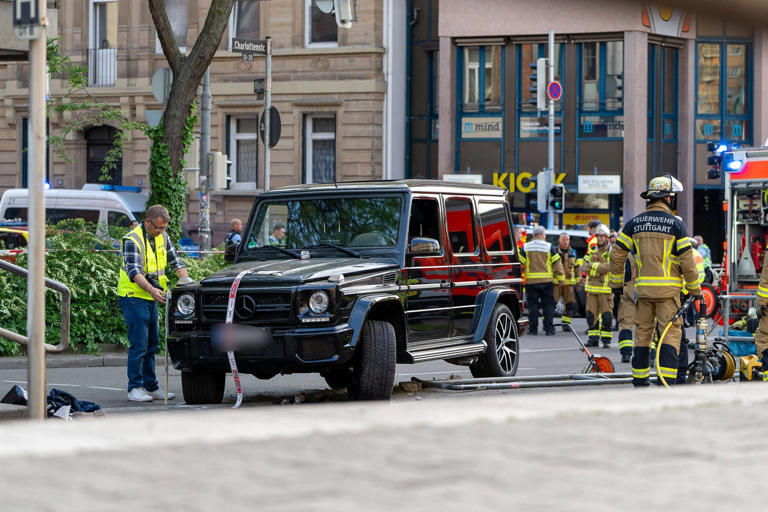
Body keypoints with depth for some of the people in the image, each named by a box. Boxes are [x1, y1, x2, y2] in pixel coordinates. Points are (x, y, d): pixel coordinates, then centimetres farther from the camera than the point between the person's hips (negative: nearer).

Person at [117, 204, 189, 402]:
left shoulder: (162, 237, 7)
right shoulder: (133, 240, -17)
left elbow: (175, 260, 14)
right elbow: (133, 271, -26)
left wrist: (185, 278, -5)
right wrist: (152, 290, -40)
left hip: (151, 298, 8)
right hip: (133, 297, -8)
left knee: (151, 344, 10)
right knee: (139, 344, -11)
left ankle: (151, 387, 16)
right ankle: (135, 388, -7)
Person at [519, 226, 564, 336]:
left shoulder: (526, 247, 3)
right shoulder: (549, 247, -1)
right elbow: (557, 263, 0)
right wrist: (560, 278, 10)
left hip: (531, 281, 1)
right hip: (547, 281, -1)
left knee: (532, 306, 6)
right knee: (548, 306, 6)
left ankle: (533, 329, 5)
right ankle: (549, 329, 4)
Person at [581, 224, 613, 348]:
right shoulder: (592, 251, 14)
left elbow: (609, 267, -19)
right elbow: (584, 267, 4)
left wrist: (593, 265, -11)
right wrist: (600, 270, -10)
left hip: (606, 288, -5)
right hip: (592, 287, 5)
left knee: (606, 315, -5)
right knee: (591, 314, 5)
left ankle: (606, 339, 2)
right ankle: (593, 338, 13)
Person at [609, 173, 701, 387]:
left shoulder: (634, 223, 6)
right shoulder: (676, 225, -4)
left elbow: (617, 254, 7)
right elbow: (687, 261, -5)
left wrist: (616, 281, 20)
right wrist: (695, 289, 6)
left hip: (642, 288, 4)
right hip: (668, 289, -4)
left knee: (642, 333, 12)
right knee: (671, 334, -2)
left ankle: (640, 381, 14)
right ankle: (667, 380, -13)